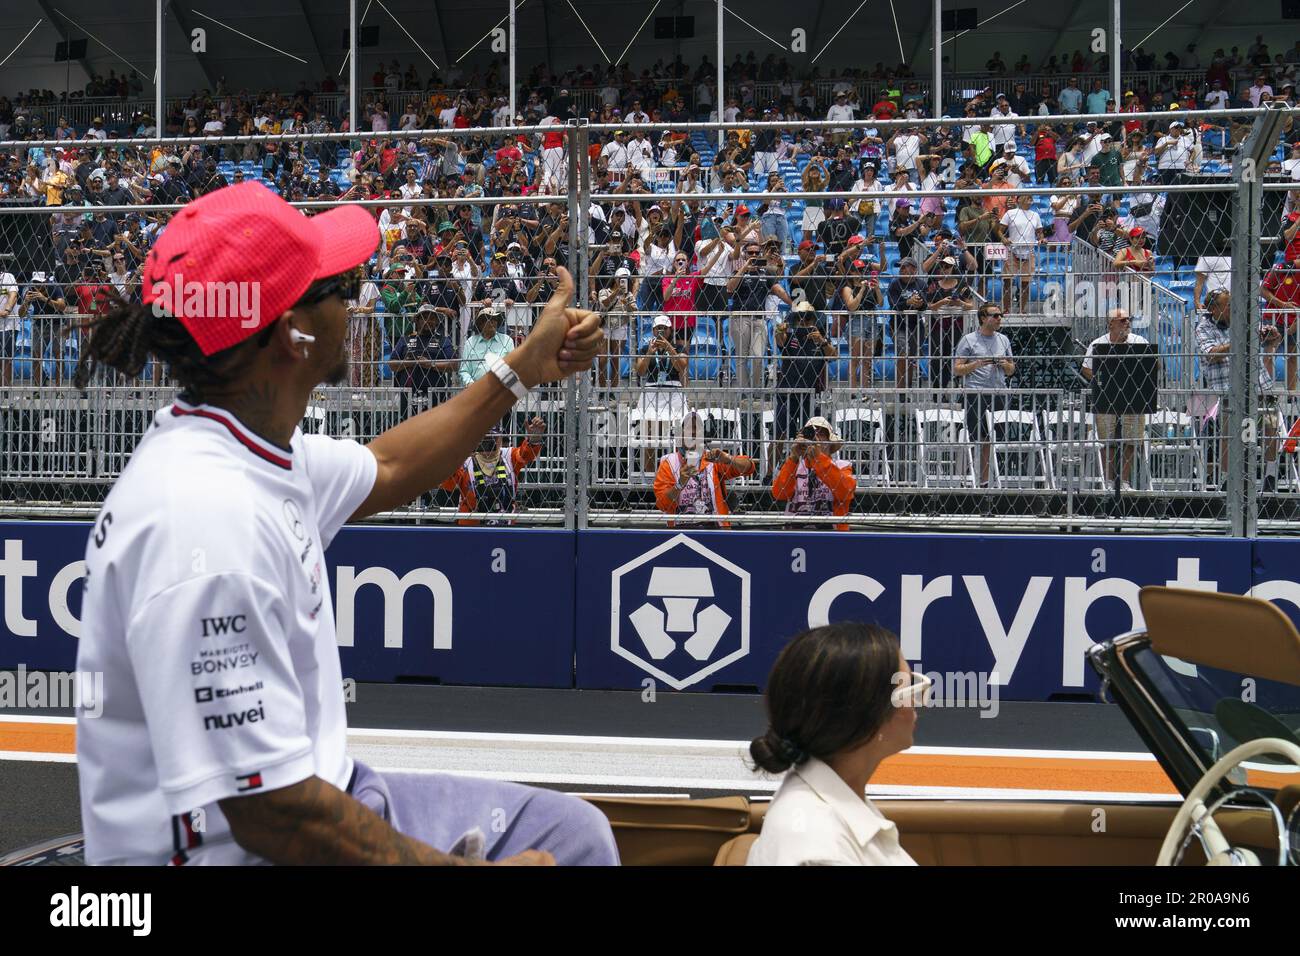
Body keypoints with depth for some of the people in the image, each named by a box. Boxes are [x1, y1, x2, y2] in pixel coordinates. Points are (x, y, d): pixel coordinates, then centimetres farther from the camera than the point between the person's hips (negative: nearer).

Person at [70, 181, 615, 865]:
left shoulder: (245, 443, 2)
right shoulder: (211, 520, -29)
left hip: (303, 800, 10)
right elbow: (269, 814, -28)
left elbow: (385, 470, 24)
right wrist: (480, 870, -19)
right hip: (238, 847, -10)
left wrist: (524, 369, 24)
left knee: (574, 832, 15)